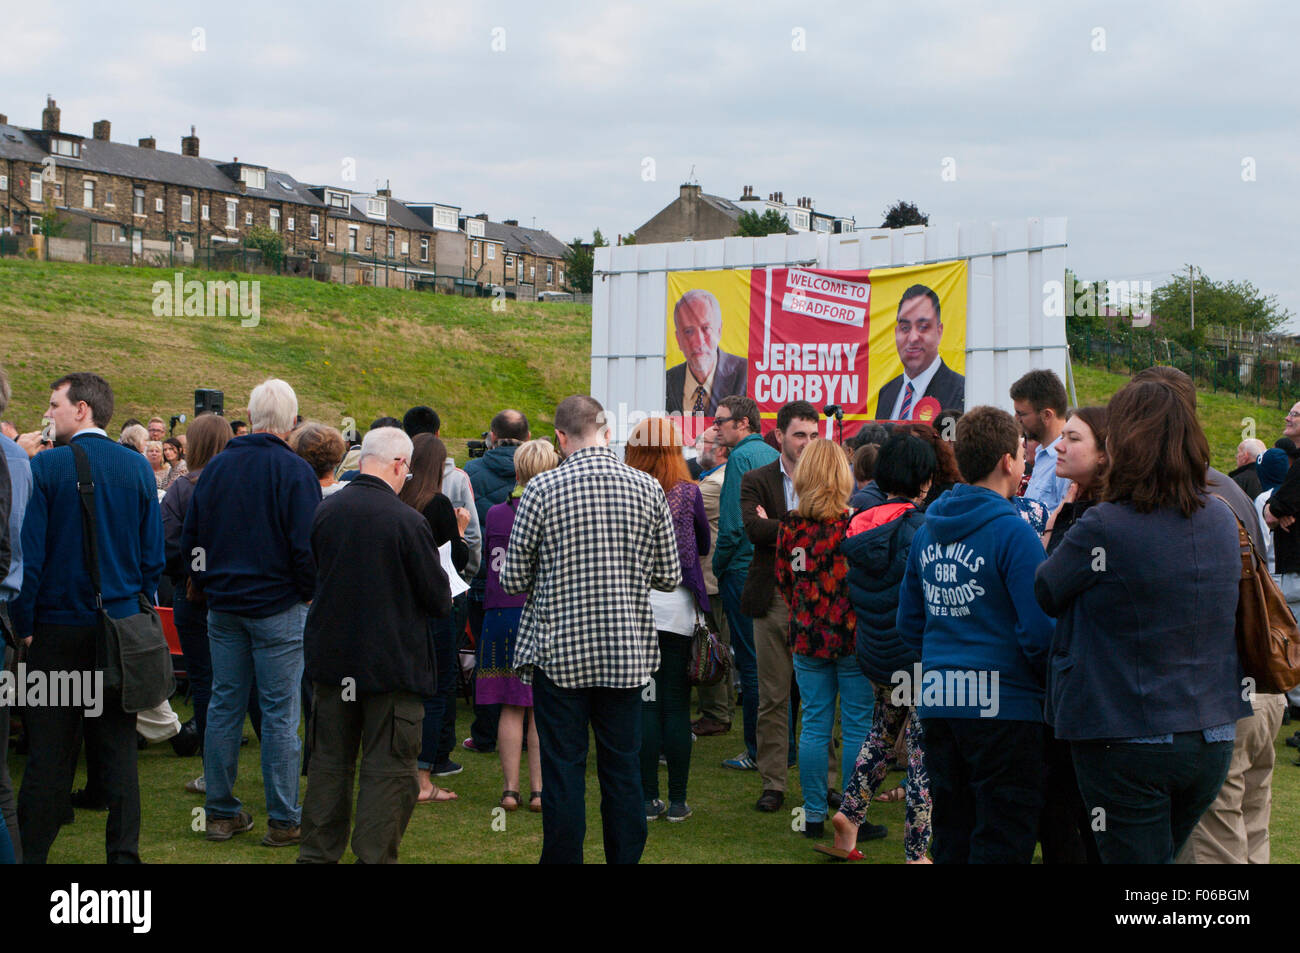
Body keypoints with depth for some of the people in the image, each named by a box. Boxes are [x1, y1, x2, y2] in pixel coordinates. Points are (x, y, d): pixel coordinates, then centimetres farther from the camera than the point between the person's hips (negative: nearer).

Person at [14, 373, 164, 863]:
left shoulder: (44, 467, -9)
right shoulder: (138, 468, 1)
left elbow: (29, 553, -10)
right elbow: (153, 555, 3)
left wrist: (23, 624, -1)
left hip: (59, 626, -3)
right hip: (121, 622, 3)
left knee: (49, 750, 4)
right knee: (117, 745, 8)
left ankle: (33, 851, 10)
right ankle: (123, 851, 10)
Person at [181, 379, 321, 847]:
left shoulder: (216, 467, 5)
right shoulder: (295, 471, -12)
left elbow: (190, 537, 11)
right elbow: (307, 545, -16)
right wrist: (310, 593, -1)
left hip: (223, 607, 5)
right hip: (279, 606, -5)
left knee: (224, 704, 11)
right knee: (280, 711, -1)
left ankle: (221, 812, 18)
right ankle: (283, 820, 3)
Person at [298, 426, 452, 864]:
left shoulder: (324, 512, -3)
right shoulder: (408, 521, -18)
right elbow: (439, 599, -11)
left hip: (331, 659, 5)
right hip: (392, 660, -5)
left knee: (329, 762, 16)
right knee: (387, 770, 4)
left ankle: (317, 853, 24)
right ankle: (374, 855, 5)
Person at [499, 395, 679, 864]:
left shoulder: (542, 489, -9)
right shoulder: (648, 488, -2)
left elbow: (513, 580, -4)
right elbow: (669, 577, 4)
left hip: (559, 650, -2)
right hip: (626, 650, 2)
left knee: (562, 775, 5)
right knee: (624, 772, 11)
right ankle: (625, 858, 17)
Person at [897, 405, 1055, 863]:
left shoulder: (927, 530, 9)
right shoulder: (1013, 533, -14)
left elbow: (909, 623, 15)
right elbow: (1038, 632, -17)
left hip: (937, 702, 7)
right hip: (1003, 706, -7)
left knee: (952, 841, 16)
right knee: (1002, 846, 0)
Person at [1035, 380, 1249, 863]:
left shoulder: (1101, 528, -19)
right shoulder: (1222, 520, 1)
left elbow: (1044, 595, -5)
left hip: (1126, 743, -6)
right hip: (1212, 740, 6)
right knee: (1167, 855, 23)